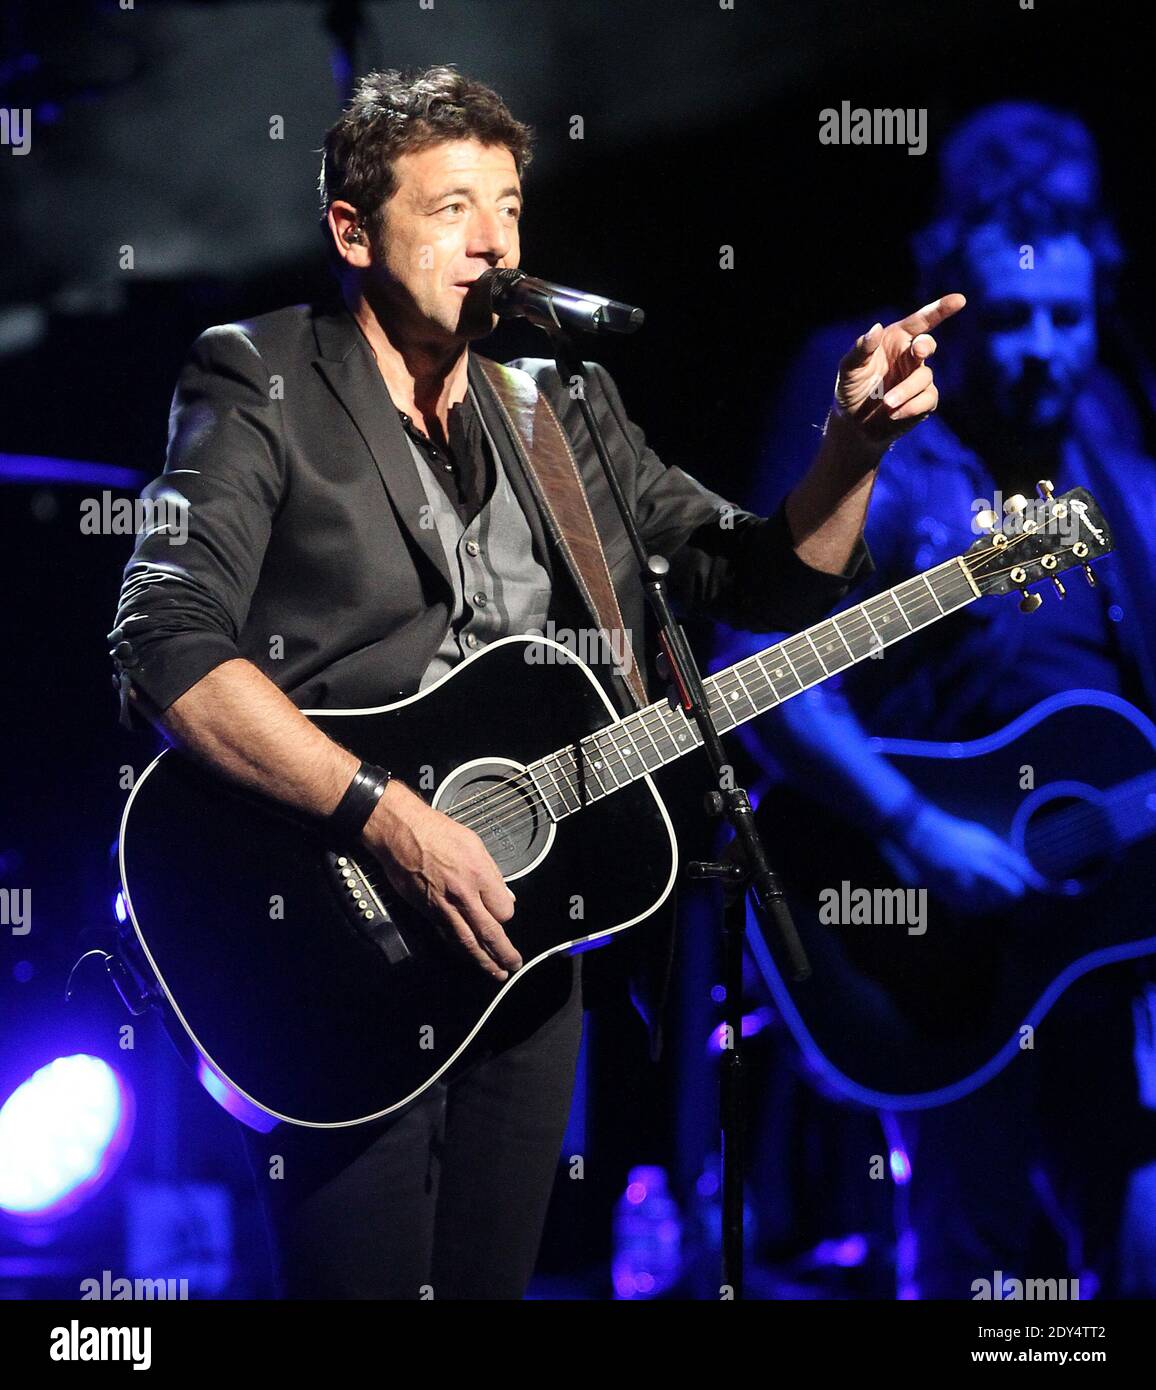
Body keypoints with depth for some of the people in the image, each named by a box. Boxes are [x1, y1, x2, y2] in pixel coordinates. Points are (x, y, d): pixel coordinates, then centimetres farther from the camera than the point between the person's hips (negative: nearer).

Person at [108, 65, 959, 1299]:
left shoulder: (562, 413, 12)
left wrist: (856, 441, -7)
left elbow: (769, 578, 14)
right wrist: (390, 819, -28)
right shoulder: (261, 391, -7)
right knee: (363, 1276, -5)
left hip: (523, 933, 6)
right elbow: (166, 647, -22)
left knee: (491, 1274, 13)